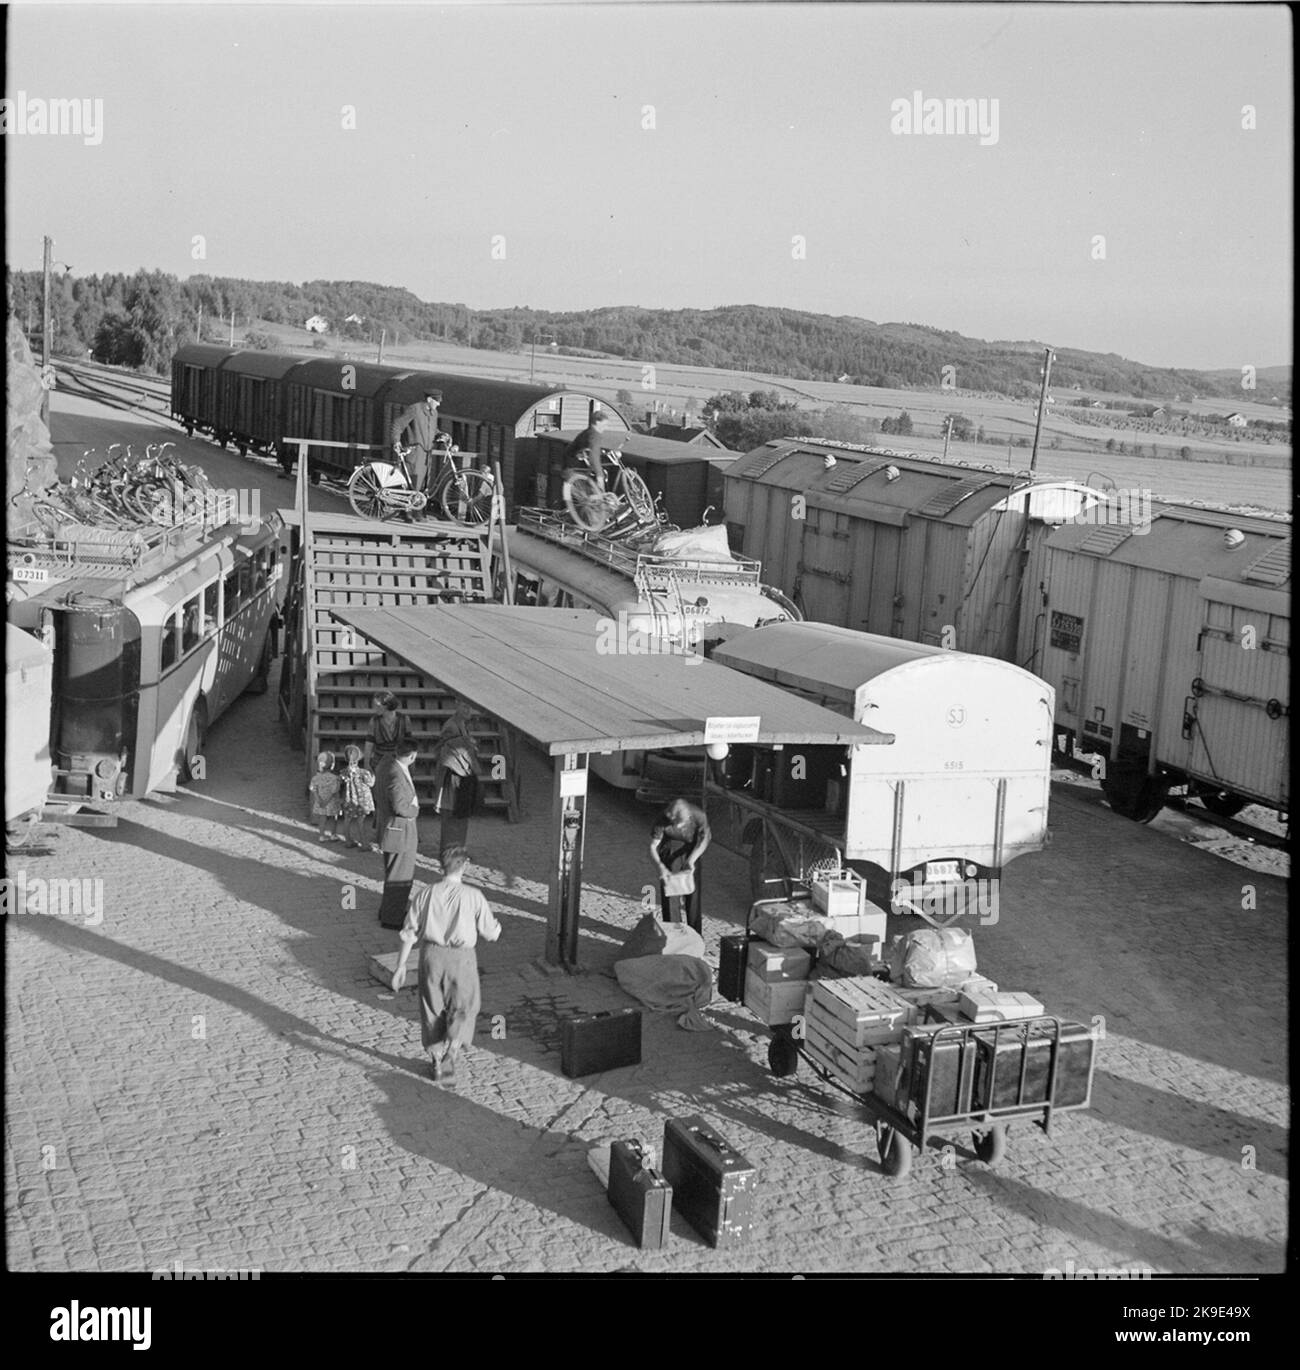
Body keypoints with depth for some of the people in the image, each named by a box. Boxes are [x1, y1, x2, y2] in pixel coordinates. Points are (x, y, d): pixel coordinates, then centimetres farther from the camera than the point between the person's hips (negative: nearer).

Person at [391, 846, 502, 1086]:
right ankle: (449, 1054, -5)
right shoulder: (473, 896, -10)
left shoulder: (425, 894, -3)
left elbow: (409, 932, 0)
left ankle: (436, 1060, 31)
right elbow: (490, 933, -3)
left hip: (431, 956, 3)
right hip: (461, 958, -3)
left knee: (432, 1009, 19)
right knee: (463, 1009, 14)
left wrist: (401, 966, 7)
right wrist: (497, 925, 21)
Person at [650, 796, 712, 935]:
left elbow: (705, 839, -14)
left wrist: (691, 860, -27)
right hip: (669, 849, -1)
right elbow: (653, 846, -23)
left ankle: (695, 933, 17)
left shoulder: (698, 815, -31)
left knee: (692, 891, 3)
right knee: (668, 891, -3)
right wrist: (661, 867, -41)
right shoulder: (663, 819, -32)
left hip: (691, 849, 1)